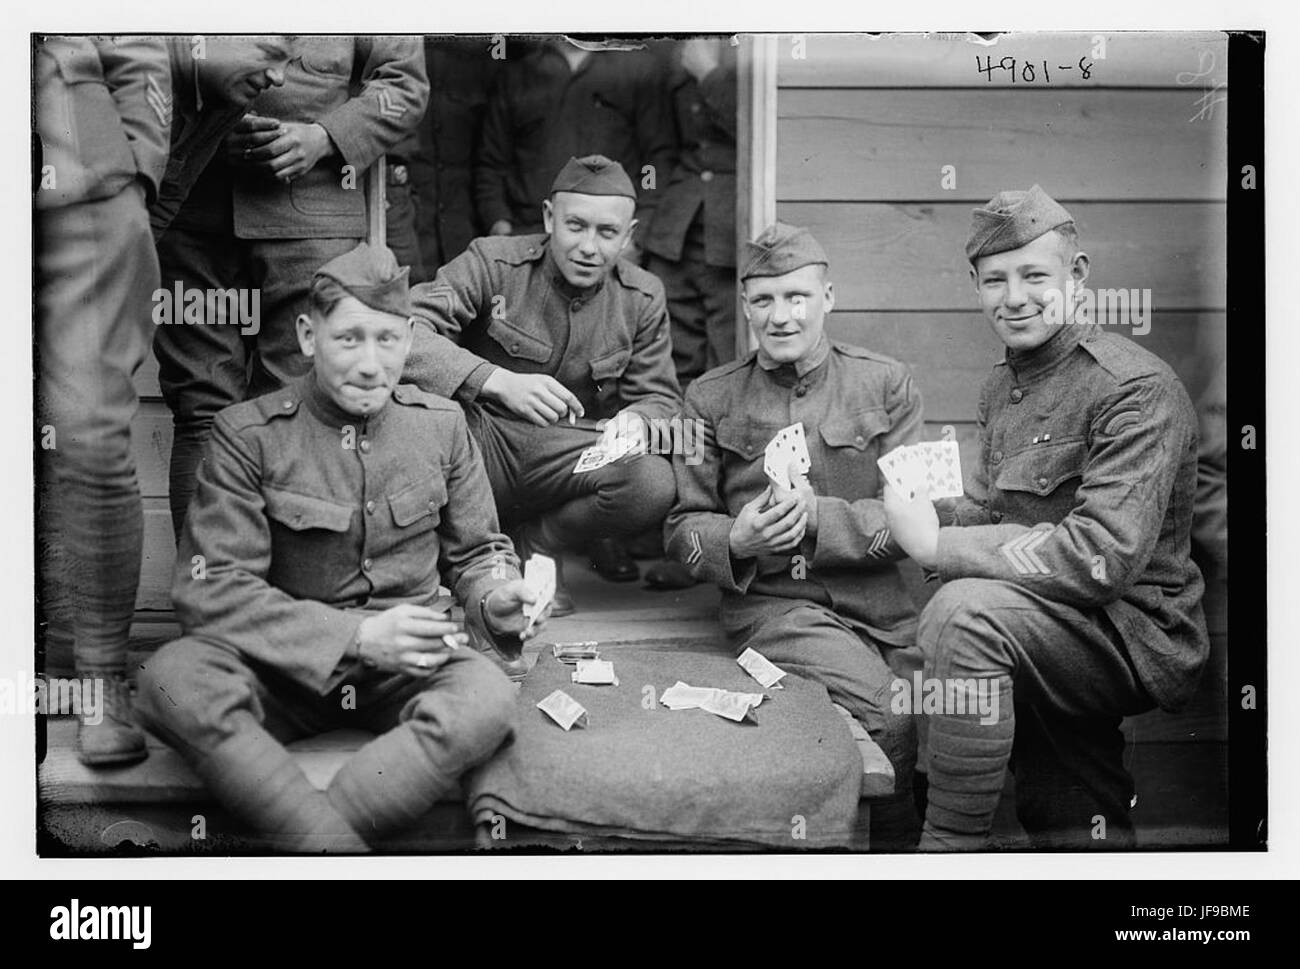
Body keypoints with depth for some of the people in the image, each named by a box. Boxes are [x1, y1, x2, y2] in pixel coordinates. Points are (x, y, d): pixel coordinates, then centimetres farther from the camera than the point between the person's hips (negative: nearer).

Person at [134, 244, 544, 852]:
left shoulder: (441, 424, 4)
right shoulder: (248, 435, -5)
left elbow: (476, 550, 15)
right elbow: (211, 589, -11)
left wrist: (494, 601, -10)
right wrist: (356, 635, -20)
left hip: (406, 664, 2)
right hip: (285, 663, -1)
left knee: (486, 700, -32)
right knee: (172, 679, -32)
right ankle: (337, 850, -37)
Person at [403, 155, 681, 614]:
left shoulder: (642, 298, 4)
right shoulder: (493, 262, -7)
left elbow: (660, 396, 6)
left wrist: (637, 420, -21)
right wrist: (499, 381, -35)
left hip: (574, 454, 2)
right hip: (482, 438, -2)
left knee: (654, 485, -31)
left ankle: (540, 542, 1)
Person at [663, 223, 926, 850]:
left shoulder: (885, 385, 10)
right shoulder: (711, 399, 9)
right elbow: (682, 528, 10)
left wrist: (815, 517, -16)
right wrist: (737, 541, -13)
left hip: (884, 604, 2)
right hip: (774, 603, -2)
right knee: (892, 721, -26)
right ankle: (897, 847, 1)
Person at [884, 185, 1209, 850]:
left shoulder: (1137, 389, -15)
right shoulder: (1003, 385, 14)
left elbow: (1105, 557, -26)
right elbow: (987, 511, 20)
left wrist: (937, 544, -24)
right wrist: (931, 513, -5)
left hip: (1137, 631, -8)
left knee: (965, 612, -30)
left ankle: (950, 848, -23)